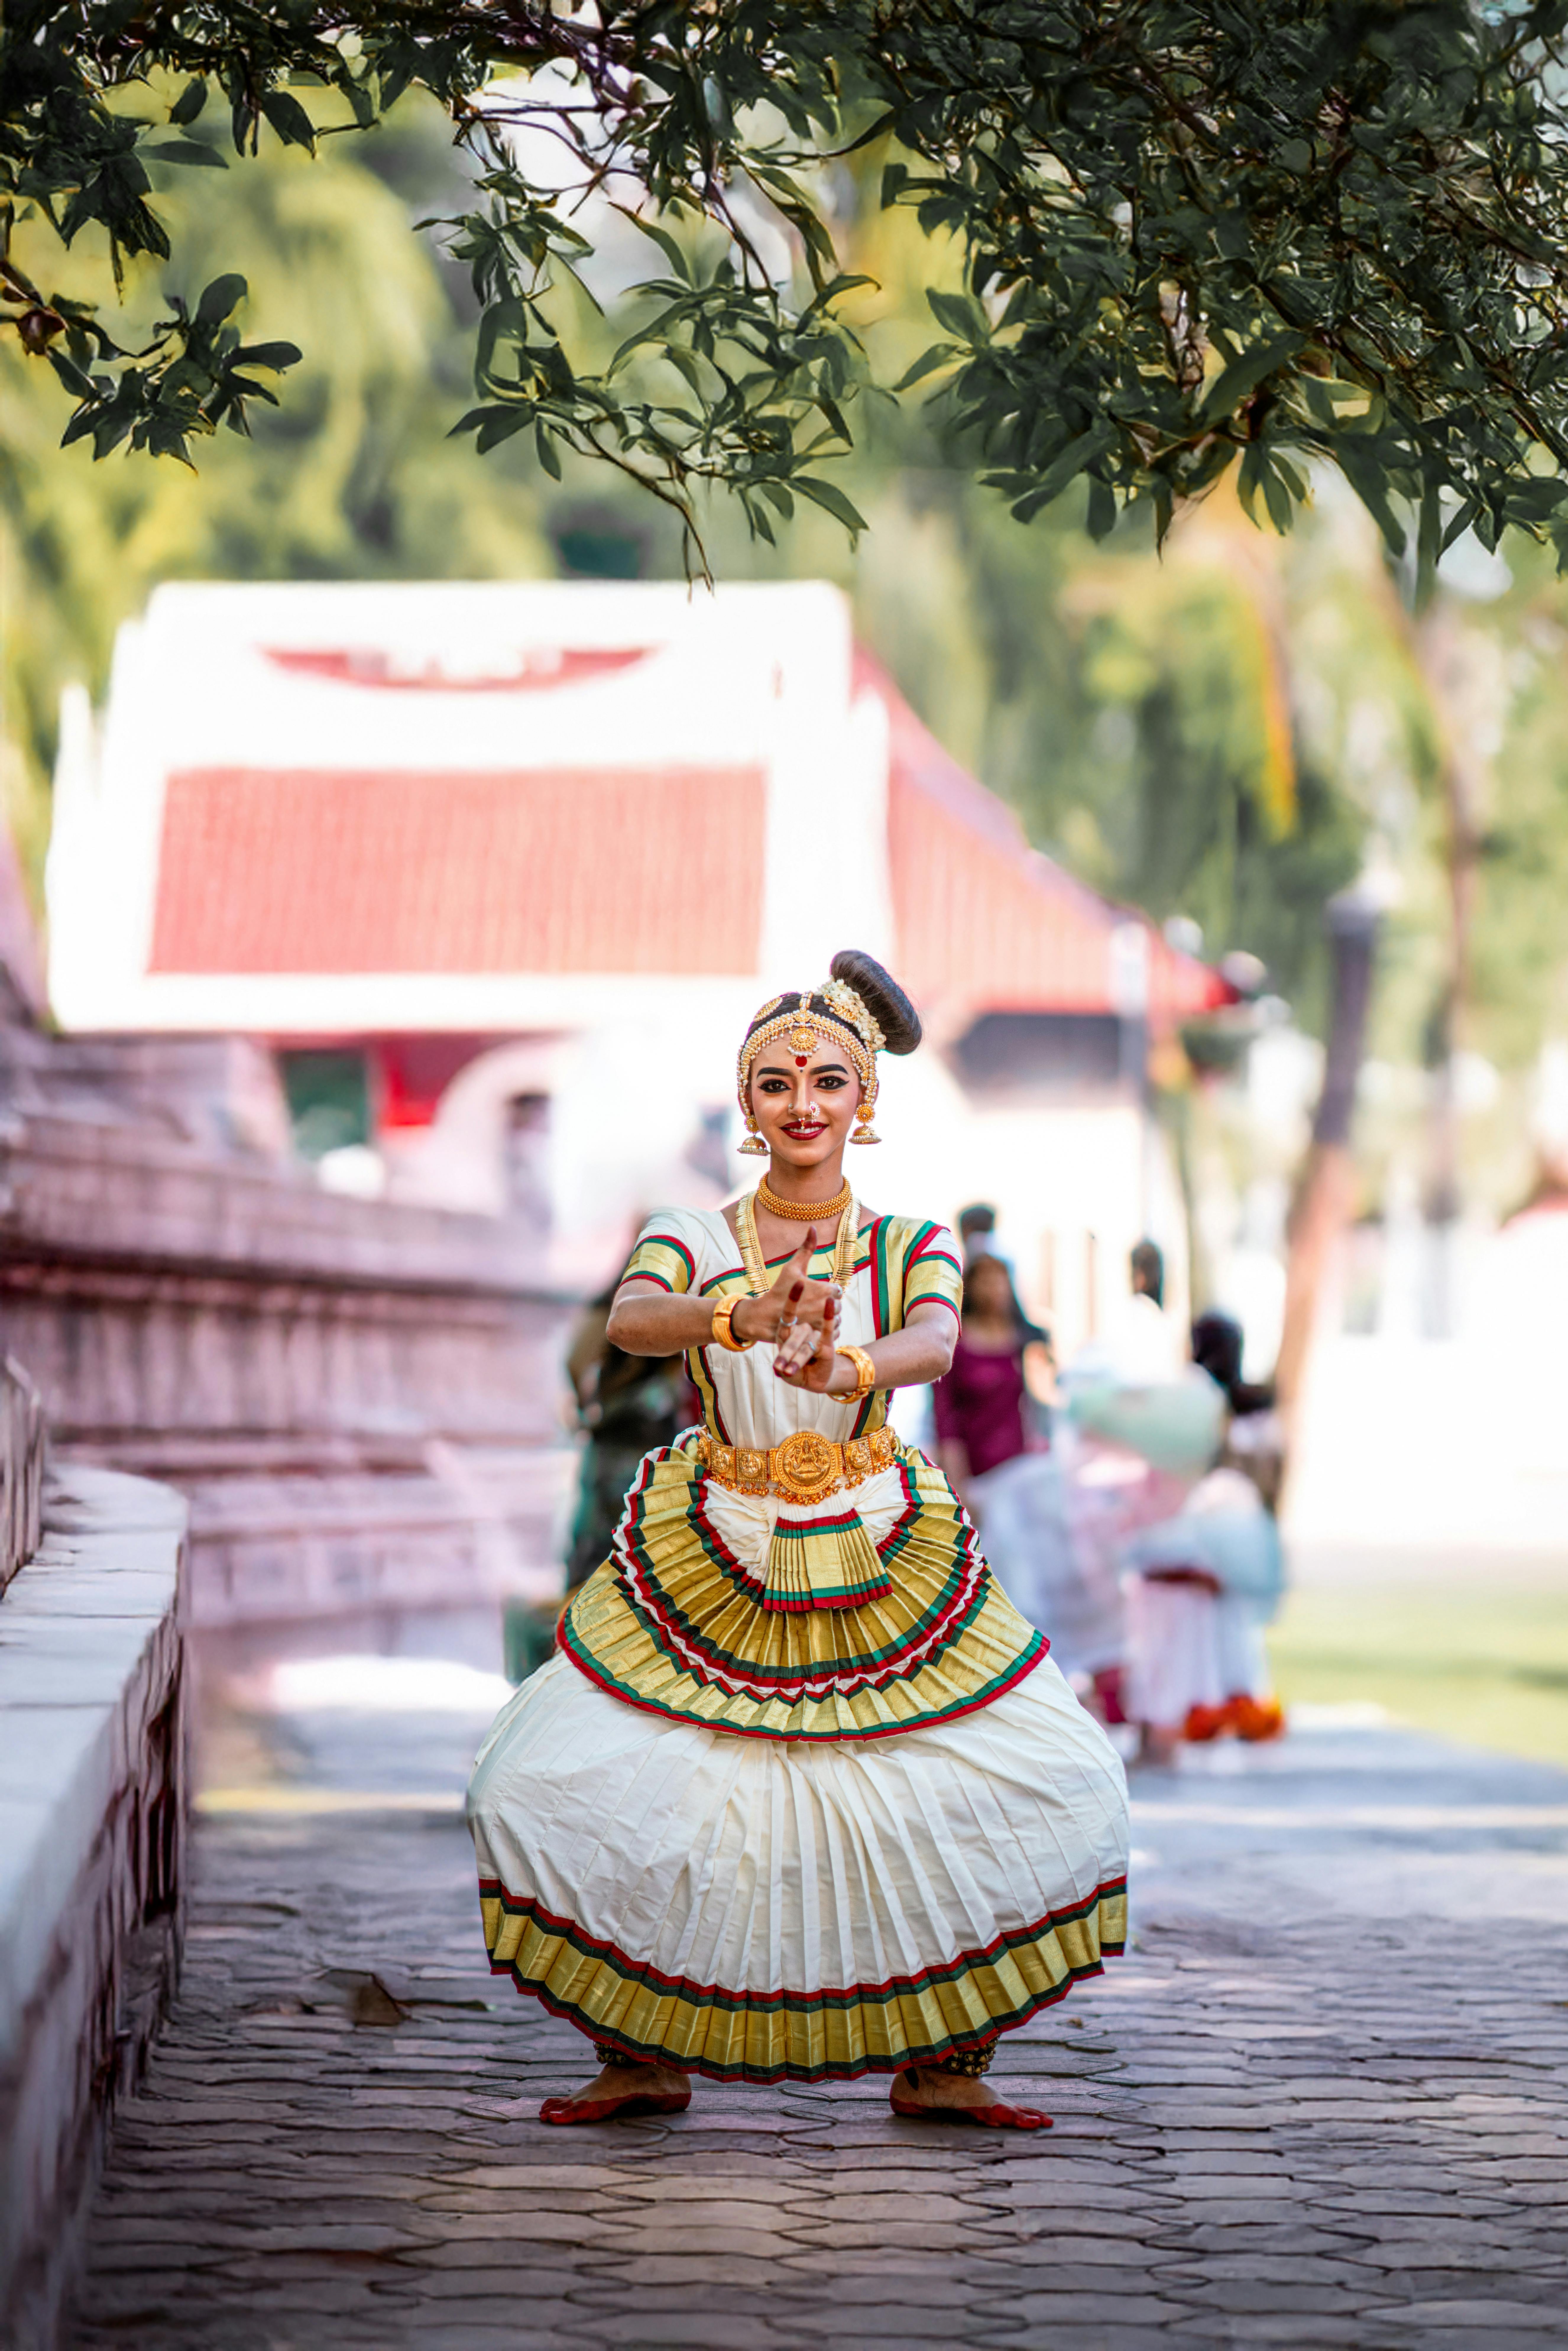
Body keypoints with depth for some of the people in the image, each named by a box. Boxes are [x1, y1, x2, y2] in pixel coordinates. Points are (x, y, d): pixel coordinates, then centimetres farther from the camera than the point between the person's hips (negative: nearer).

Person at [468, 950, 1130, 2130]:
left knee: (1056, 1796, -11)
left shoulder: (912, 1245, 1)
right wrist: (747, 1318, -45)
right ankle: (643, 2057, 8)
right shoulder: (692, 1239, 0)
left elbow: (936, 1343, -21)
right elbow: (630, 1319, -22)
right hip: (712, 1567, 0)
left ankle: (940, 2064, 7)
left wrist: (847, 1365, -45)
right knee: (551, 1794, -13)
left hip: (883, 1566, 0)